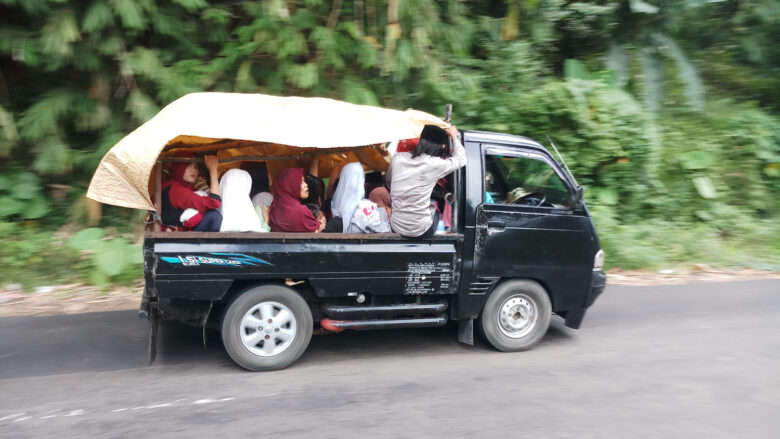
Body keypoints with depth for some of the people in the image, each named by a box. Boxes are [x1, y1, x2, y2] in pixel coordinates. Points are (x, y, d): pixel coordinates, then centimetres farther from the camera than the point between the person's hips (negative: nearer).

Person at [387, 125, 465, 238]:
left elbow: (388, 181, 14)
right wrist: (453, 136, 17)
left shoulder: (397, 158, -5)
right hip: (421, 232, -3)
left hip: (395, 227, 4)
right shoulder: (435, 164, -16)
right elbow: (461, 160, 4)